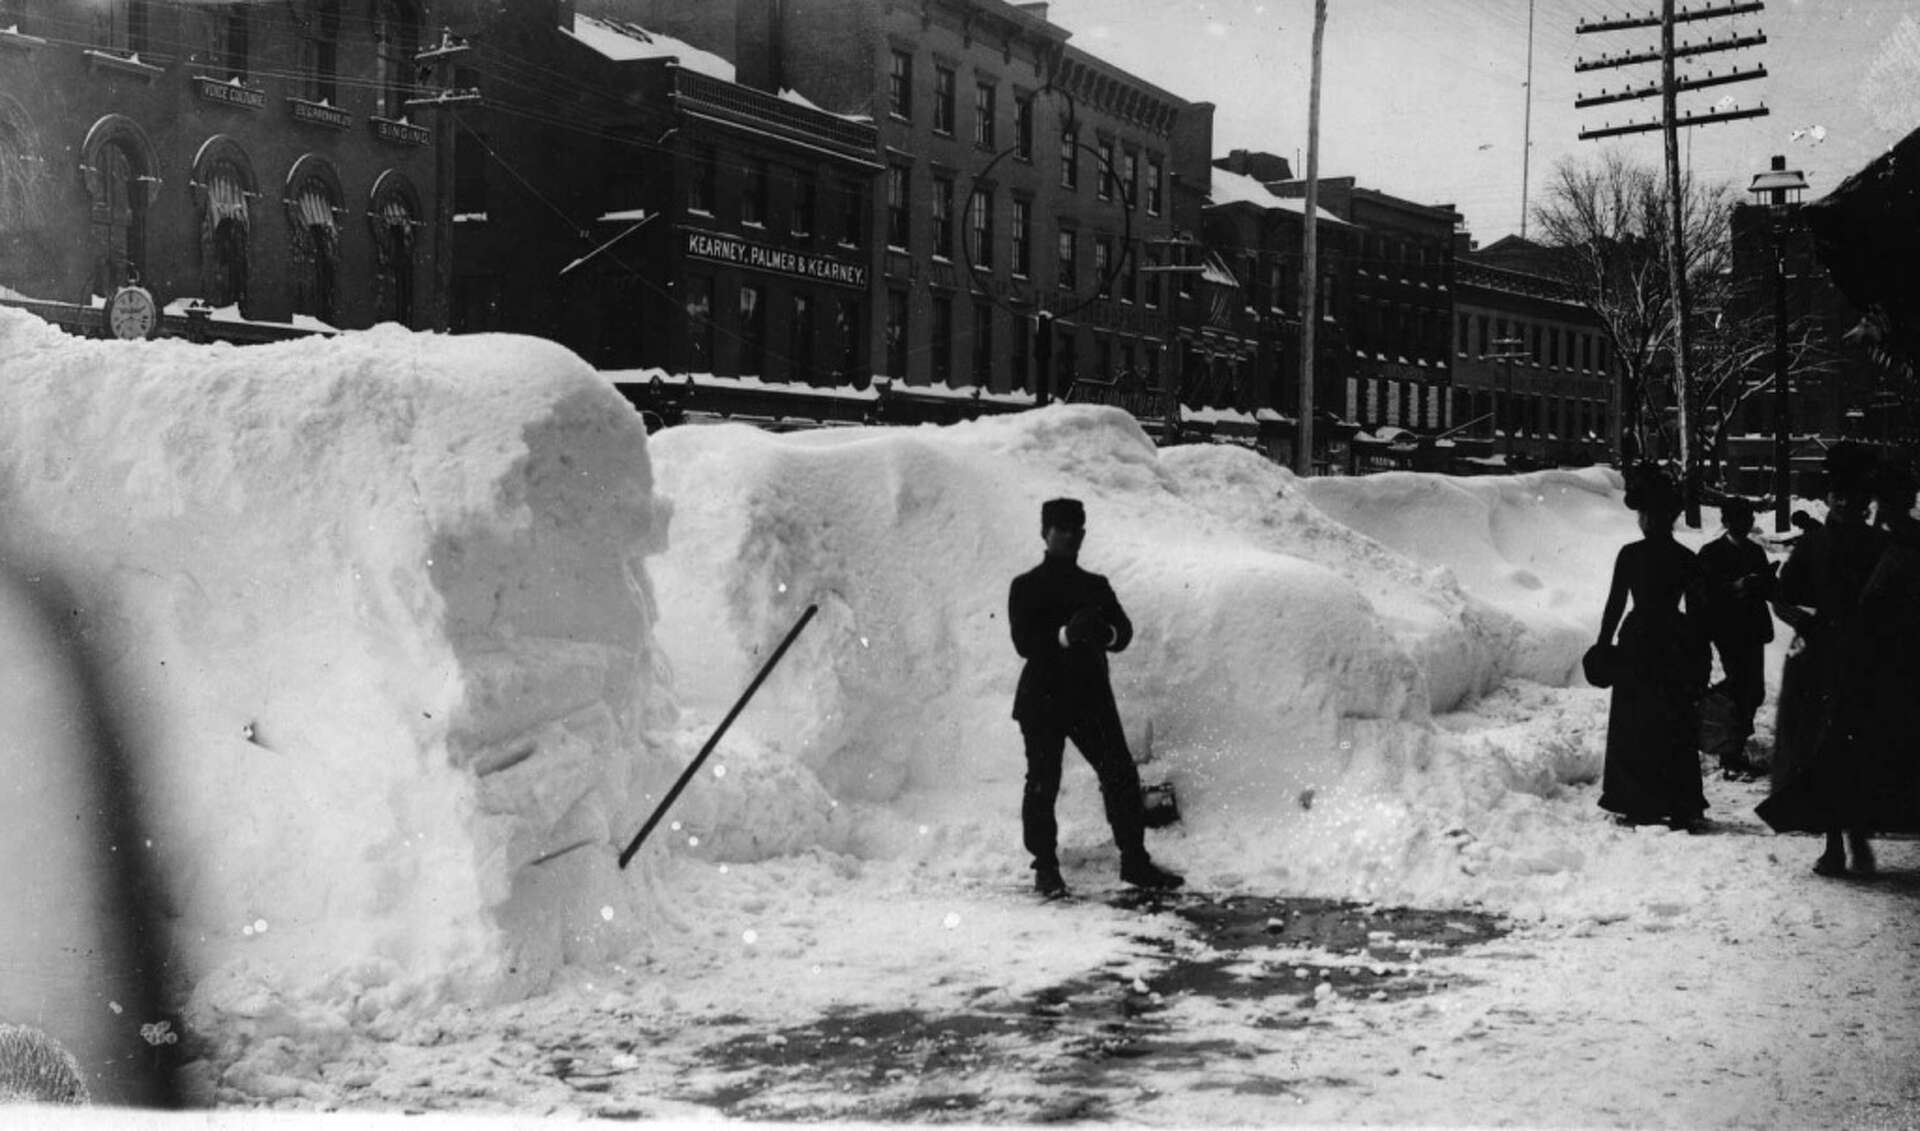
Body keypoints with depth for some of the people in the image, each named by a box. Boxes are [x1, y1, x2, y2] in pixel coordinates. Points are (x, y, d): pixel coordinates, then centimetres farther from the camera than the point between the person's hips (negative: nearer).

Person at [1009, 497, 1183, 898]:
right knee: (1043, 783, -2)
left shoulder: (1095, 586, 15)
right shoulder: (1026, 587, 0)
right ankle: (1045, 869, 9)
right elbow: (1024, 642, -12)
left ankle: (1135, 861, 9)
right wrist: (1067, 633, -26)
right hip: (1043, 699, -4)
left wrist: (1104, 633, -18)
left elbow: (1124, 632, 5)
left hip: (1091, 695, 4)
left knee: (1121, 775, 0)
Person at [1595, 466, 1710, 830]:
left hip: (1638, 643, -3)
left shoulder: (1631, 554, -8)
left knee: (1634, 728, 4)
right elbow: (1696, 612, 4)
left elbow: (1614, 604, -7)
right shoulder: (1688, 559, 1)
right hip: (1675, 646, 3)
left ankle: (1635, 804, 3)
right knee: (1675, 731, 9)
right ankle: (1682, 806, 10)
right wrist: (1699, 660, 10)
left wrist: (1603, 646, 0)